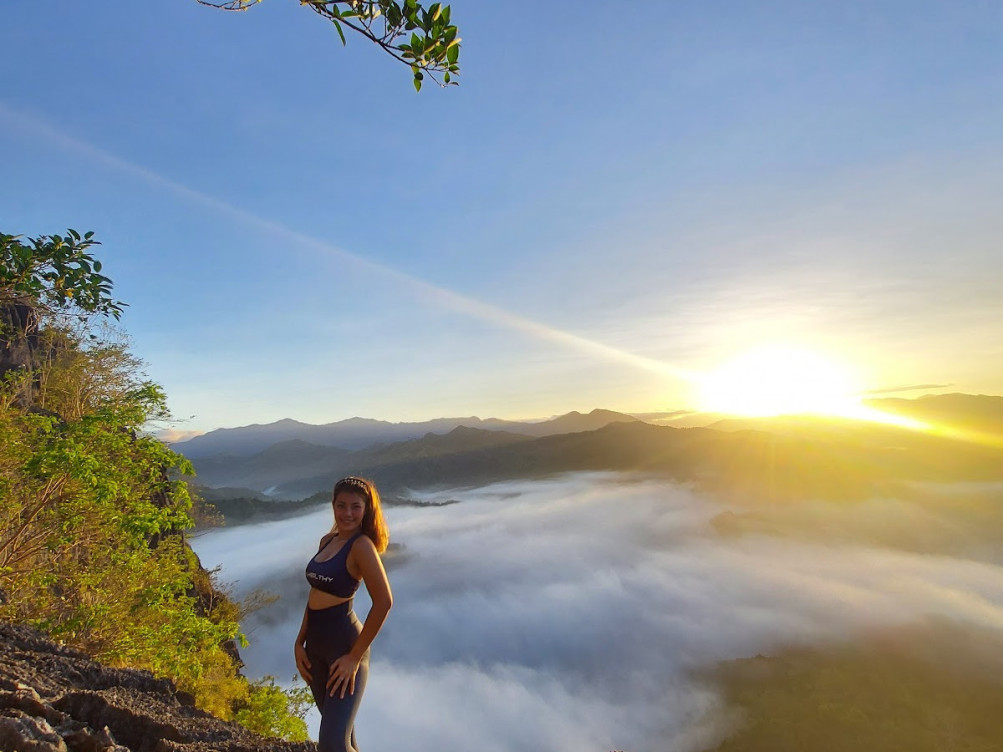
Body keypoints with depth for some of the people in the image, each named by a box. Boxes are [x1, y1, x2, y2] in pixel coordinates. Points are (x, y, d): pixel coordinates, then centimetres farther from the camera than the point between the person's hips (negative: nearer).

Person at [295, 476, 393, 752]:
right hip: (316, 646, 7)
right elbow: (315, 595, 13)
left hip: (345, 645, -7)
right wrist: (300, 642, 6)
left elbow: (383, 602, -23)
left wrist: (355, 657, -19)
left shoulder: (361, 545, -18)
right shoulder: (327, 541, 5)